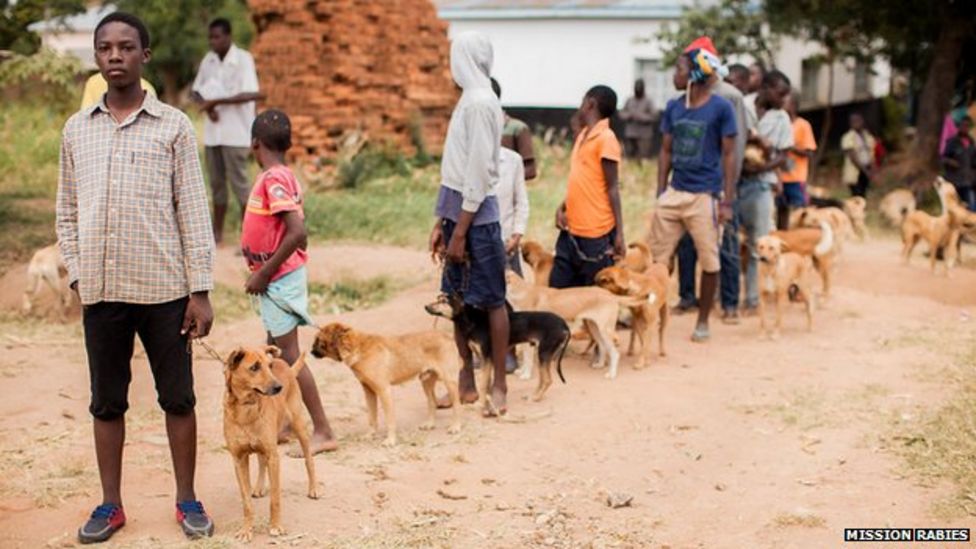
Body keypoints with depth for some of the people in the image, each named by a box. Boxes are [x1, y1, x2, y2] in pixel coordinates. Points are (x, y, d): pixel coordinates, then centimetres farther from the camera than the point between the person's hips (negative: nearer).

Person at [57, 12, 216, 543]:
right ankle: (110, 504, 22)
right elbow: (67, 214, 13)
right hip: (100, 292, 3)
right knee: (107, 402, 11)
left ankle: (187, 499, 21)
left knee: (178, 398, 7)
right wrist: (77, 274, 2)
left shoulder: (173, 126, -1)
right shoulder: (76, 129, 8)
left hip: (164, 289, -2)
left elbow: (193, 212, -2)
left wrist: (200, 291, -6)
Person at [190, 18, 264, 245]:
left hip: (235, 133, -6)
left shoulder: (243, 59, -9)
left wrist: (217, 101, -19)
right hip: (212, 132, 6)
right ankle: (217, 232, 20)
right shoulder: (208, 60, 8)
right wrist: (206, 105, -8)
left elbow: (251, 94, -18)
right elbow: (195, 91, 13)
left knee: (239, 183, -5)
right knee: (216, 182, 11)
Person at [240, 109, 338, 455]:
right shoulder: (282, 176, 8)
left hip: (279, 278, -10)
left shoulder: (274, 180, -20)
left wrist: (264, 272, -22)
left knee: (288, 353, -6)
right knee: (276, 350, 18)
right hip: (279, 277, 10)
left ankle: (322, 432, -3)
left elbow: (297, 232, -28)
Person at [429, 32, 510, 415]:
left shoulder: (480, 102, -15)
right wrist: (442, 222, 17)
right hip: (459, 213, 9)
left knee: (491, 301, 0)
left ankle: (499, 387, 9)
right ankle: (467, 381, 23)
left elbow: (479, 172, -19)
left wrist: (460, 231, -18)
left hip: (476, 217, -9)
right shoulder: (469, 99, 14)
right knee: (458, 299, 13)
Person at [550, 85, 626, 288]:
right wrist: (562, 208, 4)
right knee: (557, 289, 10)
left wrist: (619, 233, -14)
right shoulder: (582, 136, 13)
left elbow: (612, 188, -13)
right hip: (571, 230, 8)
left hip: (596, 235, -8)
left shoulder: (606, 139, -11)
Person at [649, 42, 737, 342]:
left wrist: (727, 201, -8)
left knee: (709, 261, 5)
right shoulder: (673, 108, 7)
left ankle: (703, 321, 18)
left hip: (705, 196, -4)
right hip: (674, 193, 4)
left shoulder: (721, 108, -7)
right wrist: (660, 193, 7)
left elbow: (729, 155, -5)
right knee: (657, 258, 4)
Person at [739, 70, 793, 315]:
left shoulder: (781, 118, 6)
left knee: (757, 245, 2)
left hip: (758, 184, 0)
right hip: (732, 180, 0)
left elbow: (782, 157, 3)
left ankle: (752, 299, 10)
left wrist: (758, 167, -14)